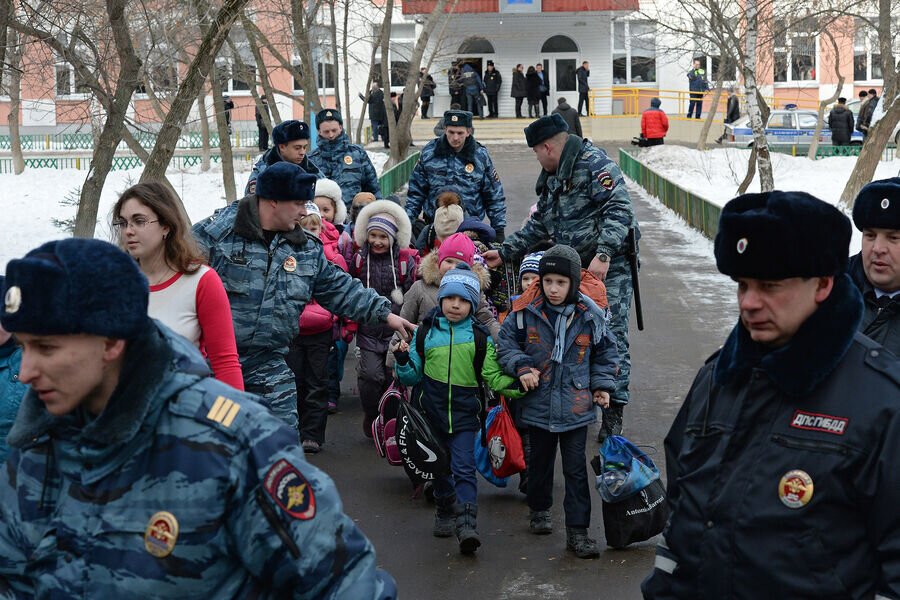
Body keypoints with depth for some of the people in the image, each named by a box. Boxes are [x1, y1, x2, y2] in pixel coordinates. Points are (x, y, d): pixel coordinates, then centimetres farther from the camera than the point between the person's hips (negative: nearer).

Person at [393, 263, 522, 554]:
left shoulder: (479, 337, 1)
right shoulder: (425, 333, 3)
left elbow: (493, 376, 0)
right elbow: (413, 377, 7)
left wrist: (518, 385, -16)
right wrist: (403, 361, -13)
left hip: (464, 412, -2)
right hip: (432, 409, 2)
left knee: (464, 468, -11)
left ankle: (466, 524, -16)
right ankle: (445, 514, 31)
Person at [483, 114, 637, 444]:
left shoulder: (593, 163, -12)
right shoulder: (552, 177, 18)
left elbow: (619, 209, -21)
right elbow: (538, 225, 27)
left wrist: (603, 255, -28)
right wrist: (504, 252, 22)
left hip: (609, 267, -9)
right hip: (574, 269, 9)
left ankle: (613, 414, -5)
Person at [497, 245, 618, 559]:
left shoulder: (590, 315, -5)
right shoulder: (526, 311, -8)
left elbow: (605, 351, 10)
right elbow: (506, 340, 3)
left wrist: (602, 384, 2)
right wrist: (521, 367, -12)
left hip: (576, 406, -1)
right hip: (539, 403, 1)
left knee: (576, 468, 0)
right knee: (540, 460, 18)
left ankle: (577, 530, 6)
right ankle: (539, 510, 41)